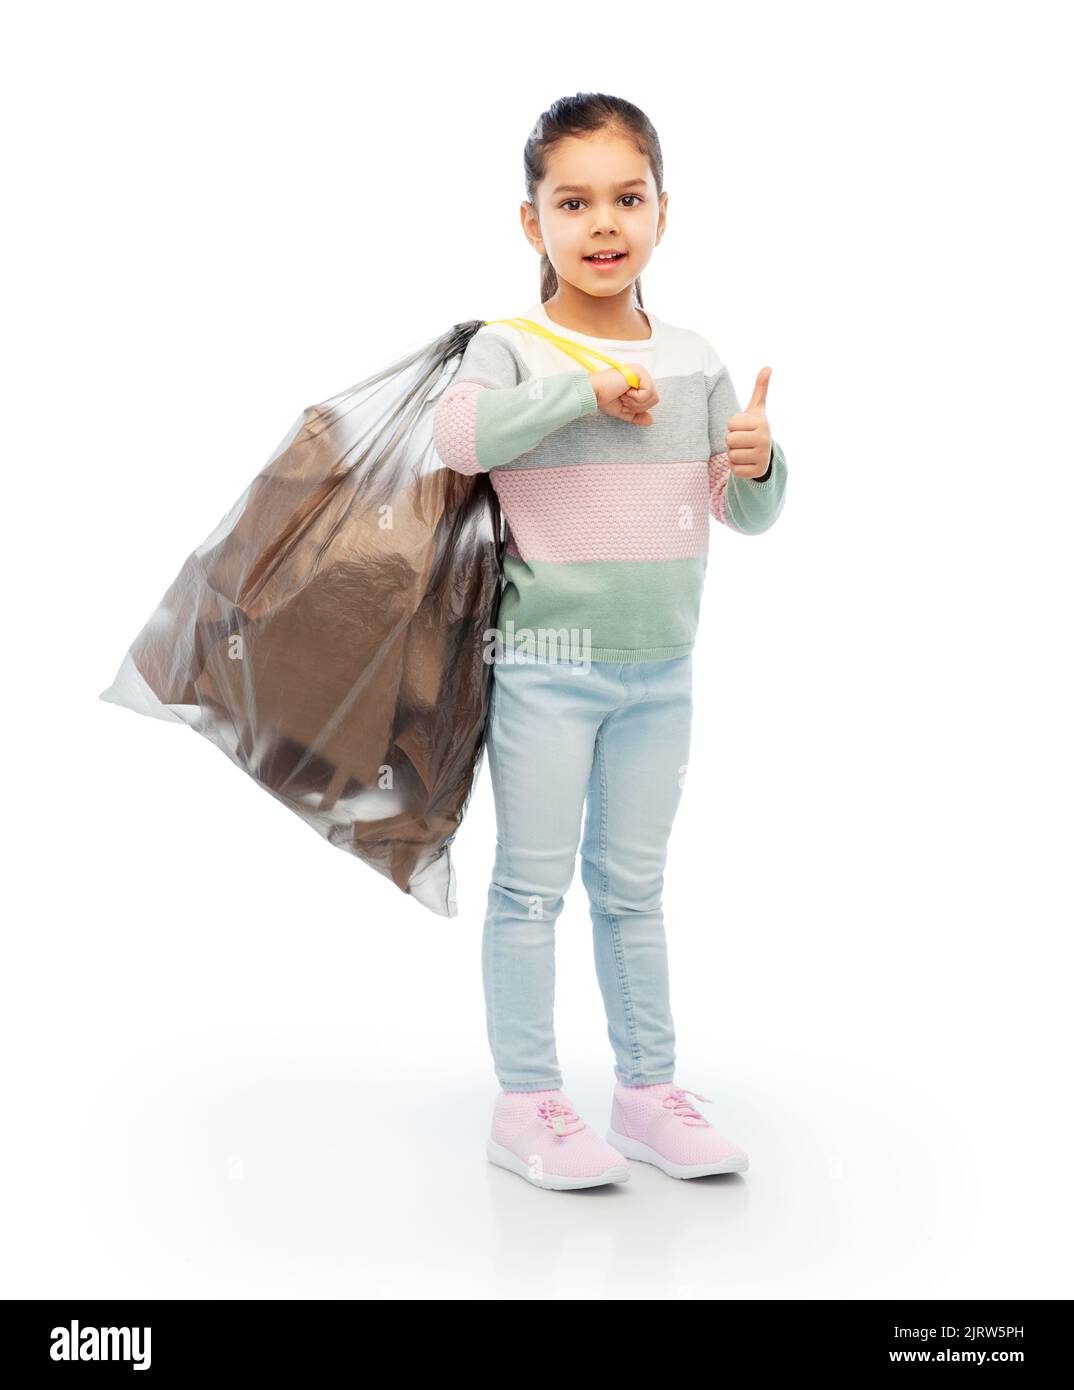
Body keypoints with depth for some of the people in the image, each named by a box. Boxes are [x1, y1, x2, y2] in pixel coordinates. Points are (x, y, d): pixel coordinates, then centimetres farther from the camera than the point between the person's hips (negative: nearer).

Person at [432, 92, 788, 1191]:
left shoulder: (693, 360, 8)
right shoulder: (512, 347, -5)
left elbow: (747, 515, 10)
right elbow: (456, 433, -27)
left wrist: (757, 463, -11)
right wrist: (585, 389, -26)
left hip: (660, 671, 4)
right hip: (546, 666, -4)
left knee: (632, 887, 15)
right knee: (532, 885, 3)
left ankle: (648, 1091, 25)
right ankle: (526, 1102, 16)